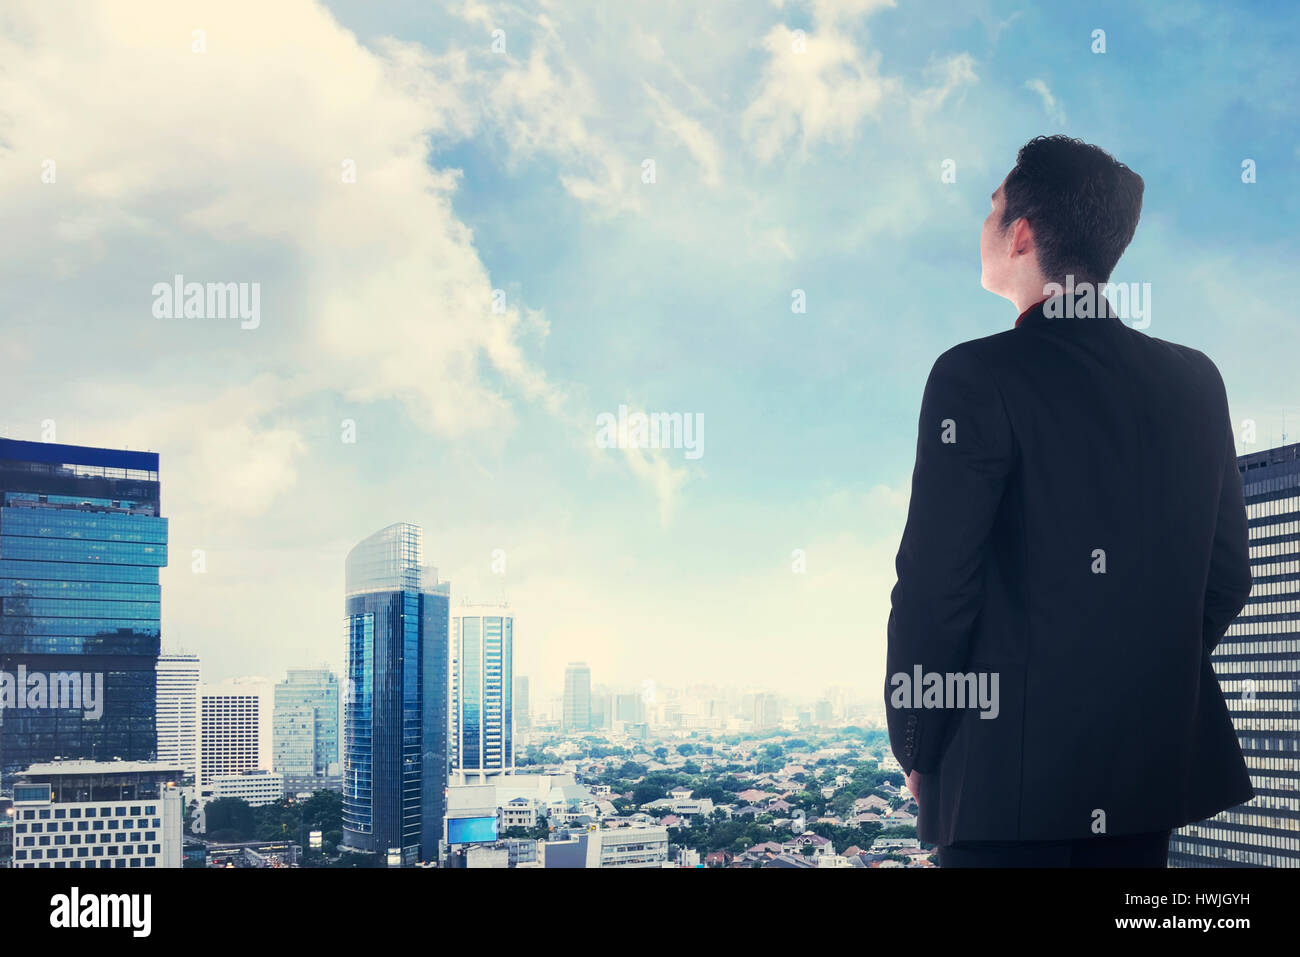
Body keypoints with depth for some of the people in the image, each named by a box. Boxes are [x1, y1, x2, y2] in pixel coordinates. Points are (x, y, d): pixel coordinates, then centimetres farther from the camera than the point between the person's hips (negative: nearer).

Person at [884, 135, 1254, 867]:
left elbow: (936, 580, -16)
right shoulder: (1195, 380, 4)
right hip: (1156, 756, 6)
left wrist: (916, 746, -3)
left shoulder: (978, 377, -13)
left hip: (1013, 765, -6)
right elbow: (1228, 574, 9)